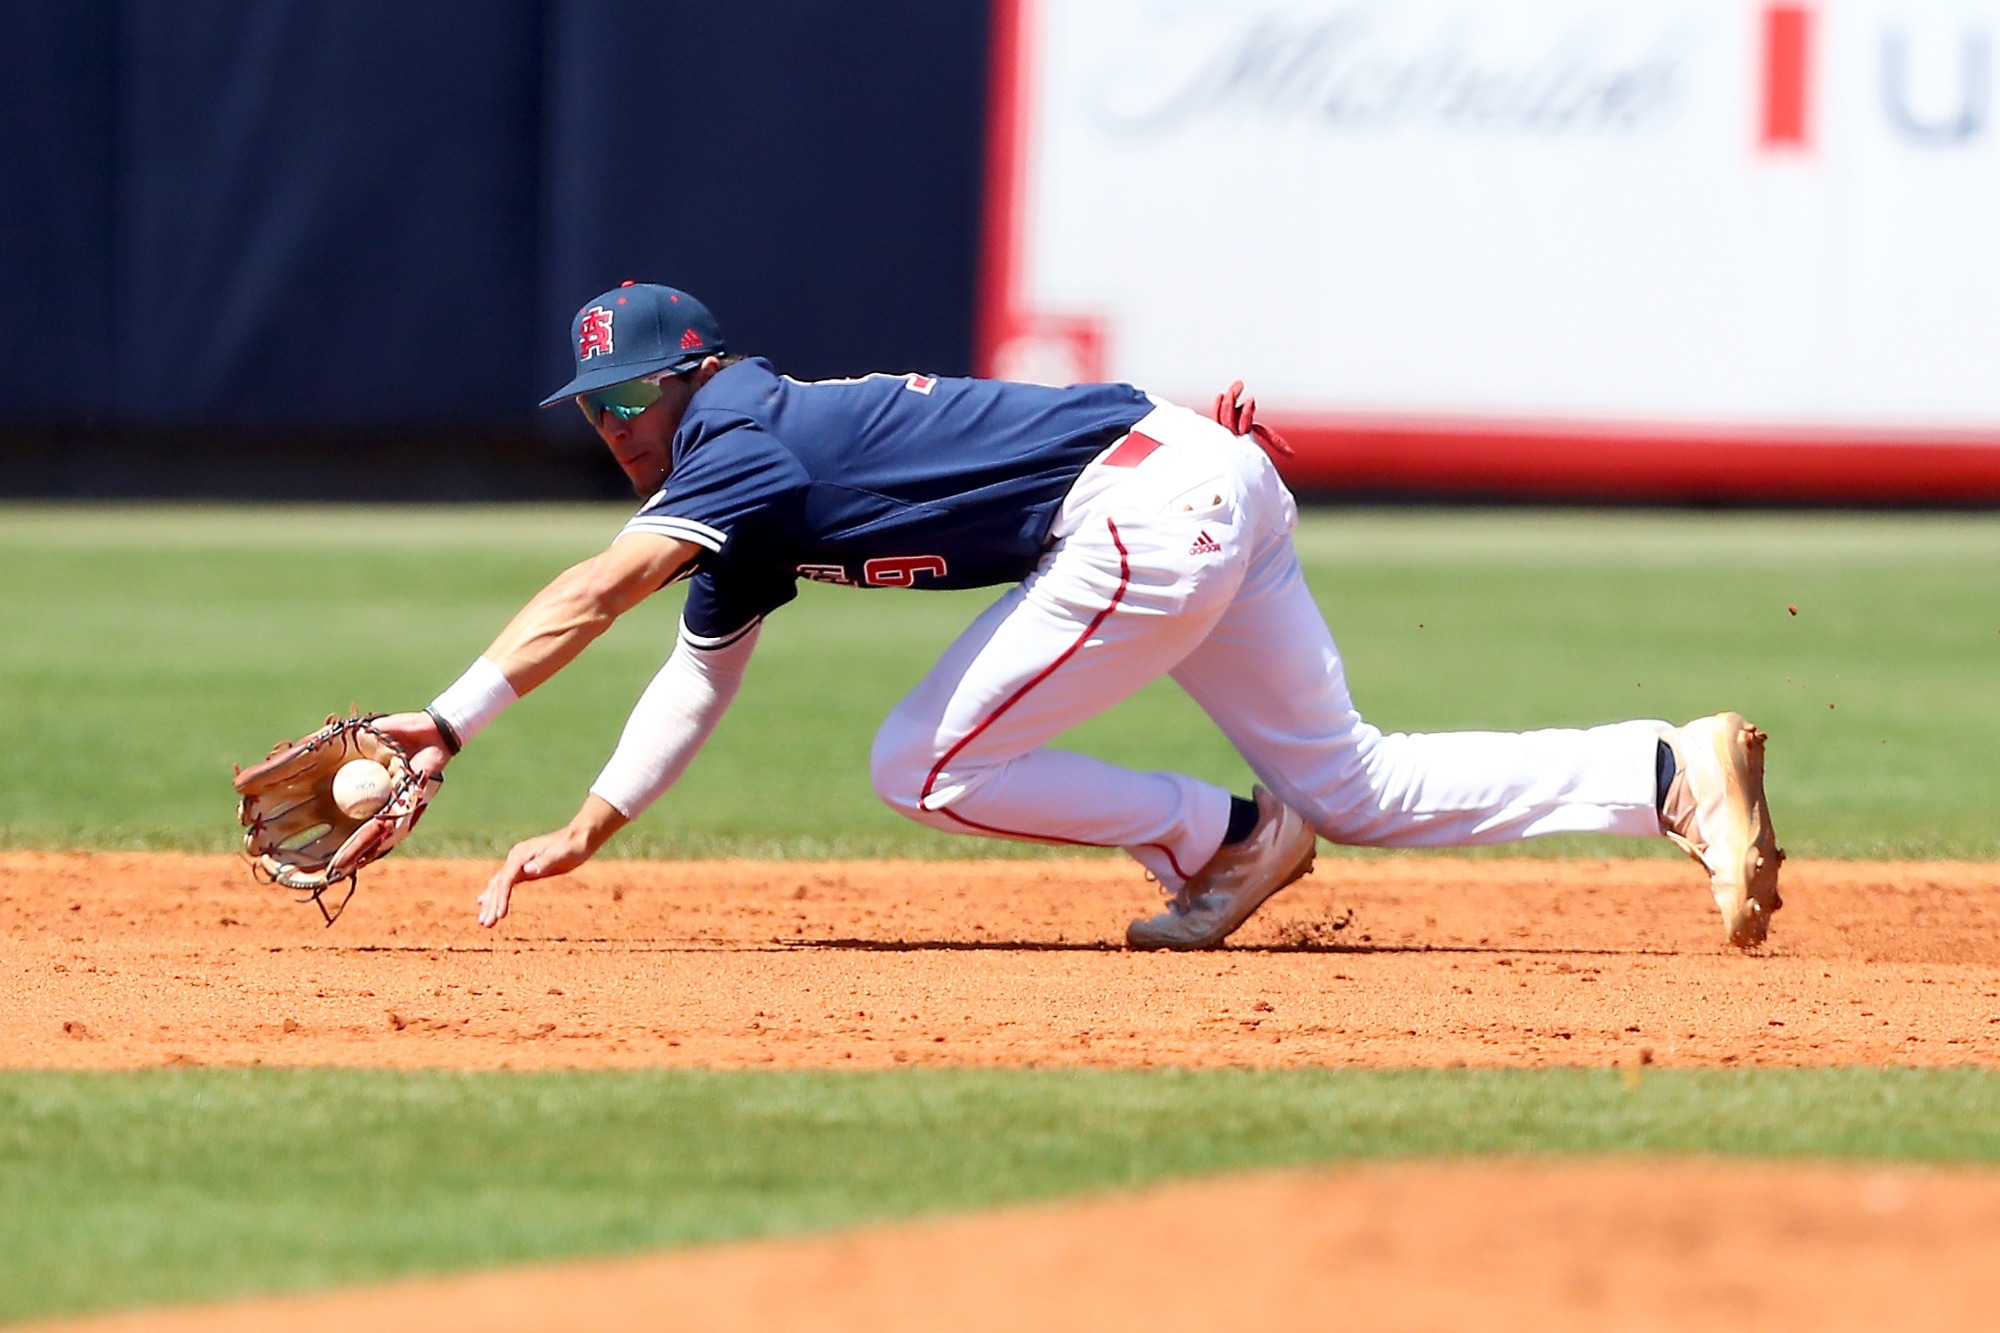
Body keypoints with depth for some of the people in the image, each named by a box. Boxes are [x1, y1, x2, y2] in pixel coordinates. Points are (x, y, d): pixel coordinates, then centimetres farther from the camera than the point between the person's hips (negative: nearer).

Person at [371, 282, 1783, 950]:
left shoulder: (743, 446, -9)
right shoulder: (754, 468, 18)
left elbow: (602, 587, -23)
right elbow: (700, 672, 25)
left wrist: (445, 725, -27)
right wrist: (586, 831, 18)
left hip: (1149, 509, -10)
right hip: (1213, 504, 10)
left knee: (927, 768, -4)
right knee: (1354, 782, 12)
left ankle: (1225, 839, 4)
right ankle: (1679, 774, 6)